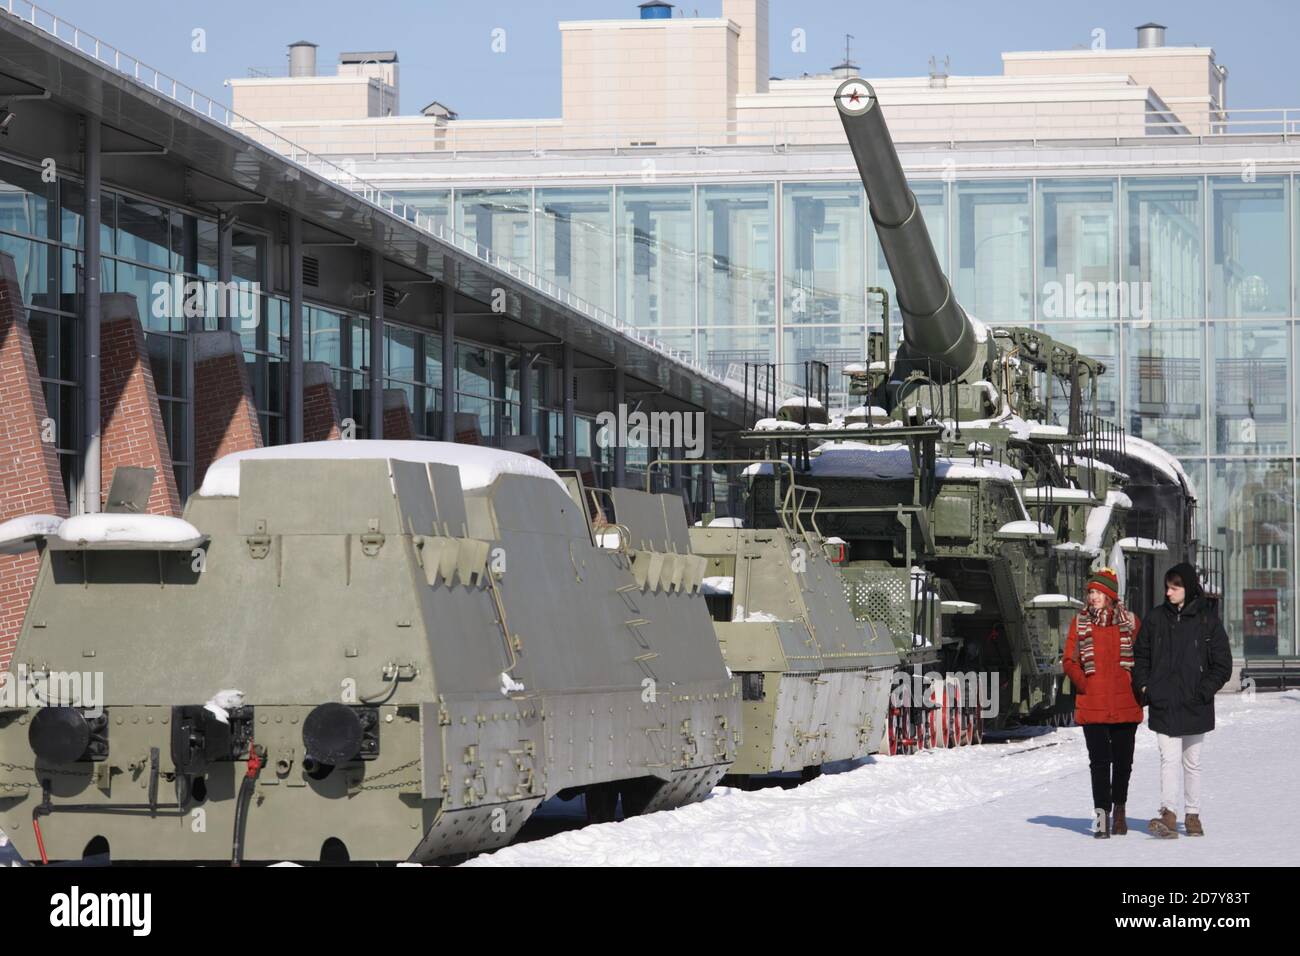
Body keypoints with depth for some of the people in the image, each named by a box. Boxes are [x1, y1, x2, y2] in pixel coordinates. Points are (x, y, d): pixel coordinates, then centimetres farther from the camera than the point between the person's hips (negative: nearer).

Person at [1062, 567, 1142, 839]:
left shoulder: (1130, 621, 5)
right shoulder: (1080, 622, 6)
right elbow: (1069, 660, 6)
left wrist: (1137, 684, -2)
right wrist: (1083, 683, -8)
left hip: (1126, 704, 1)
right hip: (1092, 706, -1)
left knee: (1122, 760, 10)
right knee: (1099, 760, -10)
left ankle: (1119, 808, 27)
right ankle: (1101, 812, -12)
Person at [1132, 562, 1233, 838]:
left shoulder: (1207, 620, 0)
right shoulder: (1156, 619, 6)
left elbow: (1222, 665, 1)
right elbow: (1140, 656, 15)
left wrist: (1204, 691, -9)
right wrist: (1144, 686, 2)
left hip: (1195, 706, 0)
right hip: (1163, 705, 0)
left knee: (1192, 763, 9)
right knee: (1169, 759, -10)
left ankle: (1192, 815, 18)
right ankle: (1168, 815, -20)